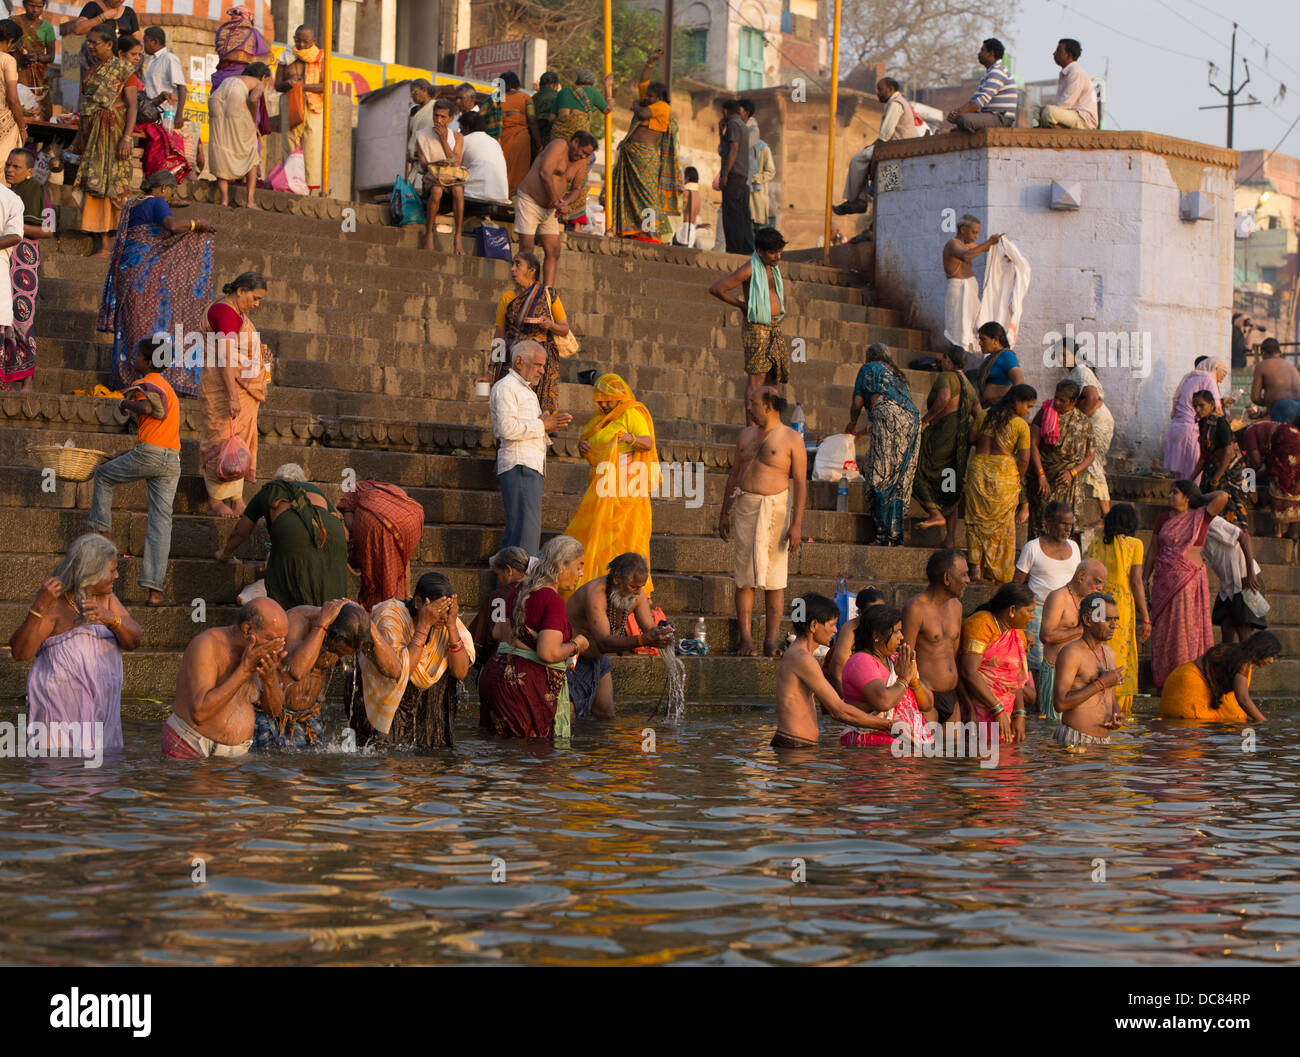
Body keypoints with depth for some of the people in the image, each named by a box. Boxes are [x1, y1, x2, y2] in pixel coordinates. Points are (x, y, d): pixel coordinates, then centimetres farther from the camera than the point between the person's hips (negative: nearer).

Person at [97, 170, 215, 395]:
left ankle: (126, 375, 5)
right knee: (152, 324, -7)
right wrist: (197, 224, -10)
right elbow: (173, 225, -24)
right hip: (150, 272, -8)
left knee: (131, 323, 8)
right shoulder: (157, 203, -7)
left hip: (128, 270, 8)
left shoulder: (130, 206, 17)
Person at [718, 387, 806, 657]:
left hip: (776, 509, -4)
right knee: (744, 578, -1)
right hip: (745, 508, 4)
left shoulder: (791, 439, -2)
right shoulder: (746, 435, 14)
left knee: (774, 578, -2)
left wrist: (797, 524, -12)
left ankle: (772, 640, 2)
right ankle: (746, 639, 1)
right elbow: (734, 475, 20)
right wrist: (724, 513, 15)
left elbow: (800, 482, -5)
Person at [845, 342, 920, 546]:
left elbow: (857, 403, 15)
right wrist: (866, 430, 55)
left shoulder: (869, 369, 18)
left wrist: (852, 424, 36)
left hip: (887, 414, -6)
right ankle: (897, 536, 2)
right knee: (900, 482, 7)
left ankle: (884, 537, -15)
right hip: (912, 418, 6)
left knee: (881, 477, -7)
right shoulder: (897, 375, 35)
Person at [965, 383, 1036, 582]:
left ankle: (976, 567, 1)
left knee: (977, 519, 9)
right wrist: (1018, 480, 9)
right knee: (1002, 522, 7)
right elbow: (1024, 459, -6)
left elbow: (971, 440, 9)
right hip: (1004, 470, -3)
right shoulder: (1021, 425, -5)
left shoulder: (984, 416, 6)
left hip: (978, 467, 3)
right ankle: (999, 573, 10)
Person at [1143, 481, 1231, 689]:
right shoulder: (1163, 519, 11)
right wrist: (1144, 580, 12)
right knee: (1163, 629, 3)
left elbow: (1223, 496, -14)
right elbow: (1152, 552, 15)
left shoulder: (1201, 517, 0)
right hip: (1164, 580, 3)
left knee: (1187, 627, -2)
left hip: (1190, 579, -3)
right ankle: (1164, 680, 8)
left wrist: (1202, 499, 4)